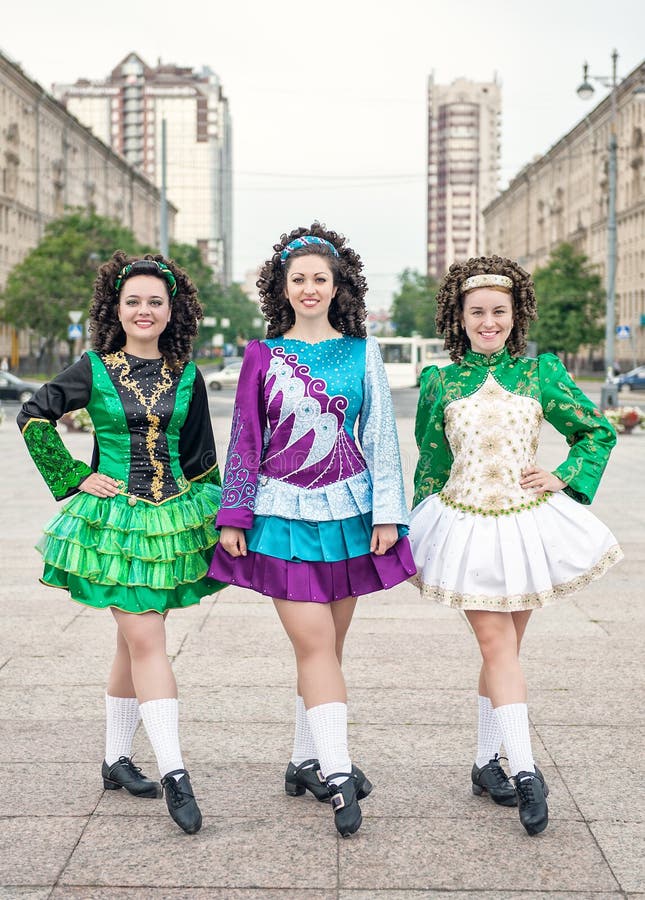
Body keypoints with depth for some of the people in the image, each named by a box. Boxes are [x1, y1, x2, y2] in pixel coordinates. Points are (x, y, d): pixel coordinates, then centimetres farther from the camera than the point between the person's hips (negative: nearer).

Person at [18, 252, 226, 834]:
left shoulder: (186, 377, 6)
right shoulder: (94, 369, -1)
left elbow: (202, 458, 12)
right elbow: (33, 417, 4)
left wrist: (213, 521, 12)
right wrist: (76, 480, -2)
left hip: (173, 519, 3)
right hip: (114, 519, -3)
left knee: (135, 641, 11)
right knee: (147, 641, -10)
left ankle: (117, 759, 25)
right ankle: (174, 774, -12)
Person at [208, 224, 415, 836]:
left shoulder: (361, 353, 7)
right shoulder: (262, 356, 4)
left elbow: (381, 437, 6)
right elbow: (244, 440, 6)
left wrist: (387, 512, -1)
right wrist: (234, 516, 2)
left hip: (348, 512, 2)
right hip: (284, 513, -2)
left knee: (325, 644, 7)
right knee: (314, 643, -10)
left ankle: (306, 761, 20)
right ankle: (338, 773, -11)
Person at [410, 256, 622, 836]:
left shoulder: (540, 373, 2)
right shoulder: (440, 384, 2)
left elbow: (599, 431, 12)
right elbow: (430, 466, 13)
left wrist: (563, 478, -1)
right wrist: (418, 536, 15)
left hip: (527, 523, 1)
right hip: (466, 524, -1)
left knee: (504, 645, 8)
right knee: (498, 644, -8)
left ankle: (488, 762, 21)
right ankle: (525, 771, -9)